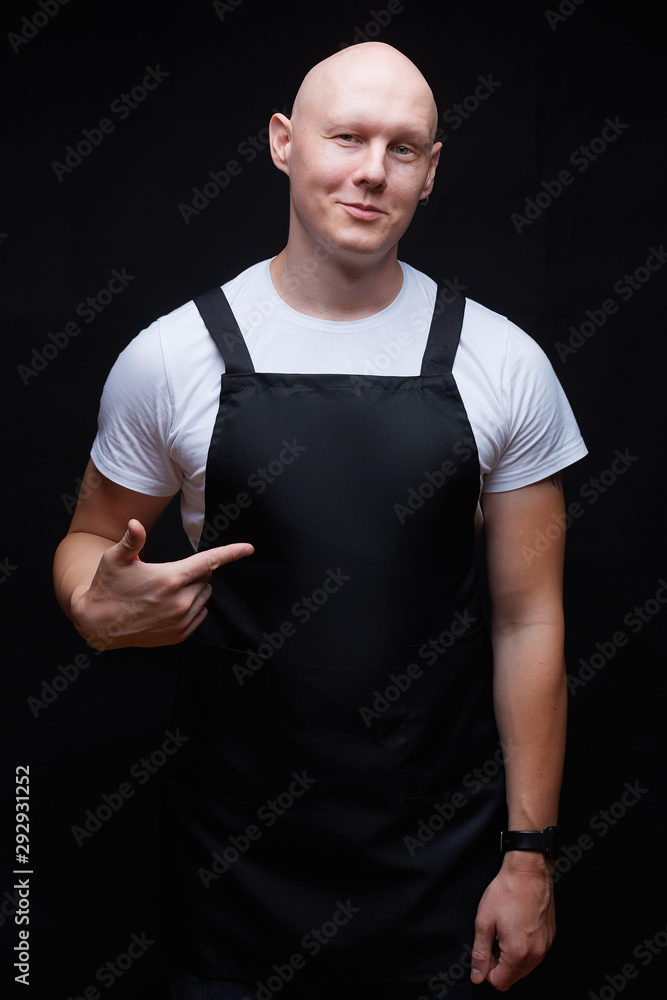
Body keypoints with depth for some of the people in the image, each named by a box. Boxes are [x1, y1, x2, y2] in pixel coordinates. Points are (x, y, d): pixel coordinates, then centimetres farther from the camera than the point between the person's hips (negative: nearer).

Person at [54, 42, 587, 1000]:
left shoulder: (504, 365, -4)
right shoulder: (171, 357, -6)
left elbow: (528, 618, -2)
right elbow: (90, 542, 8)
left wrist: (530, 853, -2)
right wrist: (99, 612, -17)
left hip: (439, 848, 1)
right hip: (236, 845, 0)